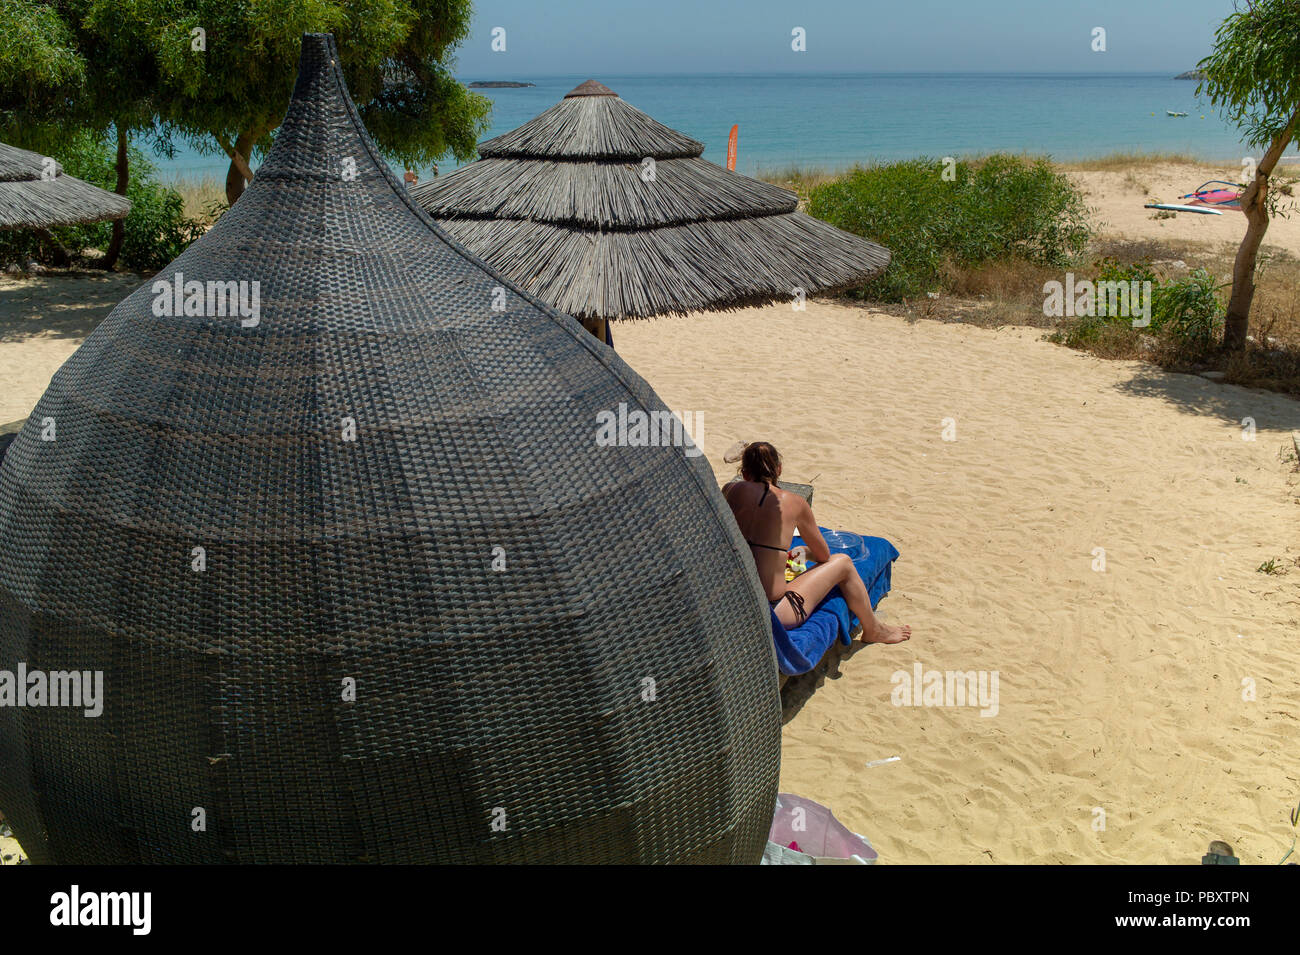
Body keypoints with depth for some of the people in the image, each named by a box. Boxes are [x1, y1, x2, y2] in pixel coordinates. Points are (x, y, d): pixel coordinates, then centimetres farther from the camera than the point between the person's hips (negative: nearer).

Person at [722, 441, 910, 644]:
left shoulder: (731, 491, 2)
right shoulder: (795, 503, -4)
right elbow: (823, 556, 12)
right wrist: (804, 551, 34)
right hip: (773, 613, -4)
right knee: (842, 562, 19)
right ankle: (873, 630, 43)